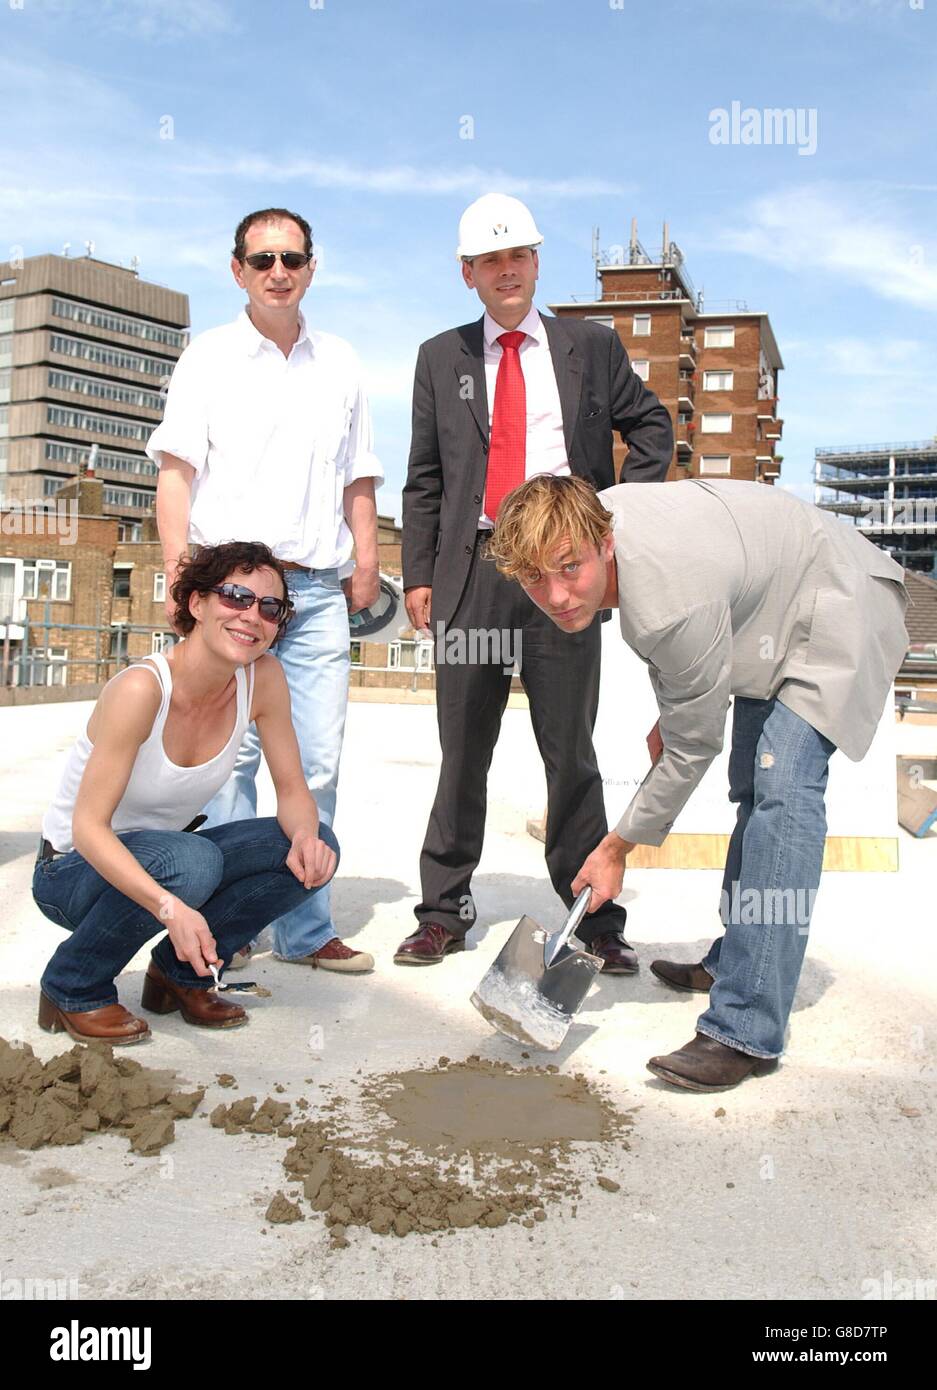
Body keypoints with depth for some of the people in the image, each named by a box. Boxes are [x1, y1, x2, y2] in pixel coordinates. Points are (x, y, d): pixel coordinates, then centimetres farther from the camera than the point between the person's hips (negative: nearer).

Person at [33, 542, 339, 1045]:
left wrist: (305, 837, -28)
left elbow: (292, 790, -4)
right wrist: (170, 907, -44)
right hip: (74, 869, -6)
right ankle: (71, 990, -8)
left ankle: (180, 973, 6)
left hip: (161, 857, 6)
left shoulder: (263, 678, -12)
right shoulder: (140, 688, -29)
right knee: (190, 860, -36)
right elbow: (88, 827, -30)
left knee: (315, 848, -13)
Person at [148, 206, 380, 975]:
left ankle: (306, 930, 11)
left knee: (317, 764, 2)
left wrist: (366, 560, 8)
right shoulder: (209, 357, 8)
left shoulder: (340, 363, 18)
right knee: (229, 756, -5)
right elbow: (176, 468, 0)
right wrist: (179, 572, -11)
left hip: (318, 589, 3)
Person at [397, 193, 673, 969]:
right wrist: (419, 572, 3)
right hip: (472, 569, 1)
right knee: (463, 751, 5)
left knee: (570, 748, 3)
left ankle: (596, 915, 14)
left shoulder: (592, 348, 11)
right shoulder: (441, 359, 13)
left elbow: (653, 428, 18)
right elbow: (424, 477, 11)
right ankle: (445, 908, 17)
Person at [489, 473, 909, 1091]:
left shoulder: (675, 604, -41)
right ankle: (733, 962, 34)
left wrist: (617, 847, -17)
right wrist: (669, 710, 9)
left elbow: (693, 747, -27)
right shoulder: (592, 519, -17)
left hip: (836, 606, -9)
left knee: (781, 788, -25)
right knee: (752, 788, 17)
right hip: (767, 602, 9)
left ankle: (746, 1031, -27)